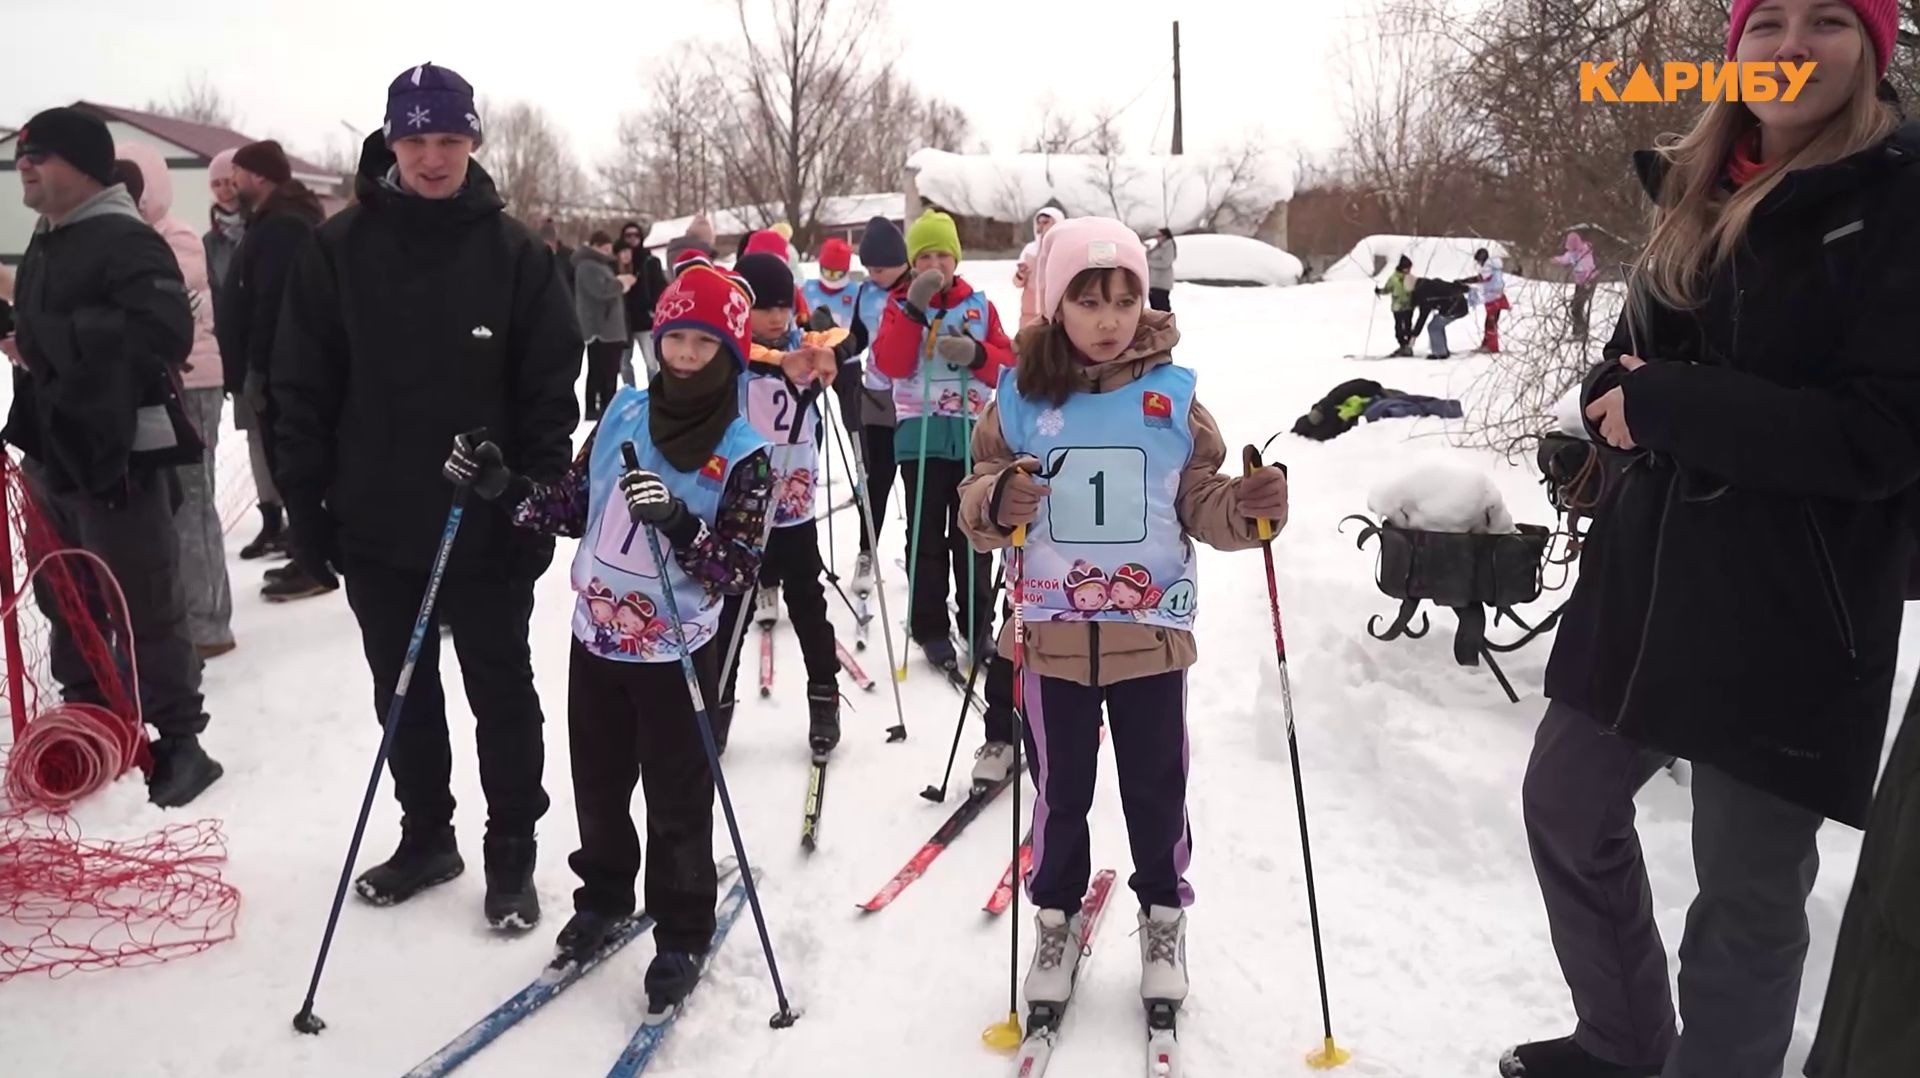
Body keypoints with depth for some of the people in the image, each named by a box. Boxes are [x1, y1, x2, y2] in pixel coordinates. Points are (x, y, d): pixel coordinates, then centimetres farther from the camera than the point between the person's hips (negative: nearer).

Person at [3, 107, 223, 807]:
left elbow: (166, 332, -31)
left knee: (144, 606, -3)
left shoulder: (128, 242, -15)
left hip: (116, 454, -10)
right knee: (63, 598, 18)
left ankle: (179, 743, 8)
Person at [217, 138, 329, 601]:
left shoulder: (280, 226, -16)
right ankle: (307, 556, 22)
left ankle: (314, 565, -2)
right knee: (291, 462, 14)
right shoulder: (281, 220, 19)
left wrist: (255, 368, -23)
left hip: (279, 369, -11)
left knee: (291, 463, -7)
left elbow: (270, 305, -23)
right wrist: (248, 367, 22)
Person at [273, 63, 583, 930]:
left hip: (488, 529, -2)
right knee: (403, 696, 16)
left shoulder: (514, 253, -5)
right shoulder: (340, 249, -1)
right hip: (375, 526, 3)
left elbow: (551, 389, -5)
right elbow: (303, 387, 2)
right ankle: (426, 836, 34)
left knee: (501, 694, 9)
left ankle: (511, 852, 23)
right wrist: (306, 506, -1)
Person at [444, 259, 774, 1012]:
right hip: (596, 637, 5)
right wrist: (502, 486, -6)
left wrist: (679, 526, -36)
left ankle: (683, 934, 26)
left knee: (677, 802, 7)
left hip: (678, 652, -4)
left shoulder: (744, 453, -14)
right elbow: (574, 504, 8)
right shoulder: (625, 412, -1)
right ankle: (604, 894, 42)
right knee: (598, 783, 19)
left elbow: (740, 568, -20)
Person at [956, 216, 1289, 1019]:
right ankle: (1055, 917, 35)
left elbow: (1199, 500, 1)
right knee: (1060, 788, 14)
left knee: (1156, 785, 14)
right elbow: (979, 499, -2)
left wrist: (1245, 509, -19)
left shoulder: (1172, 393, -3)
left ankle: (1163, 915, 37)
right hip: (1053, 636, 0)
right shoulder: (1021, 396, -4)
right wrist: (996, 504, -25)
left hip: (1151, 634, 0)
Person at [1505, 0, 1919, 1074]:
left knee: (1750, 885, 6)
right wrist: (1624, 394, -9)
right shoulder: (1699, 191, 9)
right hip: (1653, 572, 7)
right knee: (1568, 805, 17)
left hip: (1792, 609, -7)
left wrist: (1667, 406, -19)